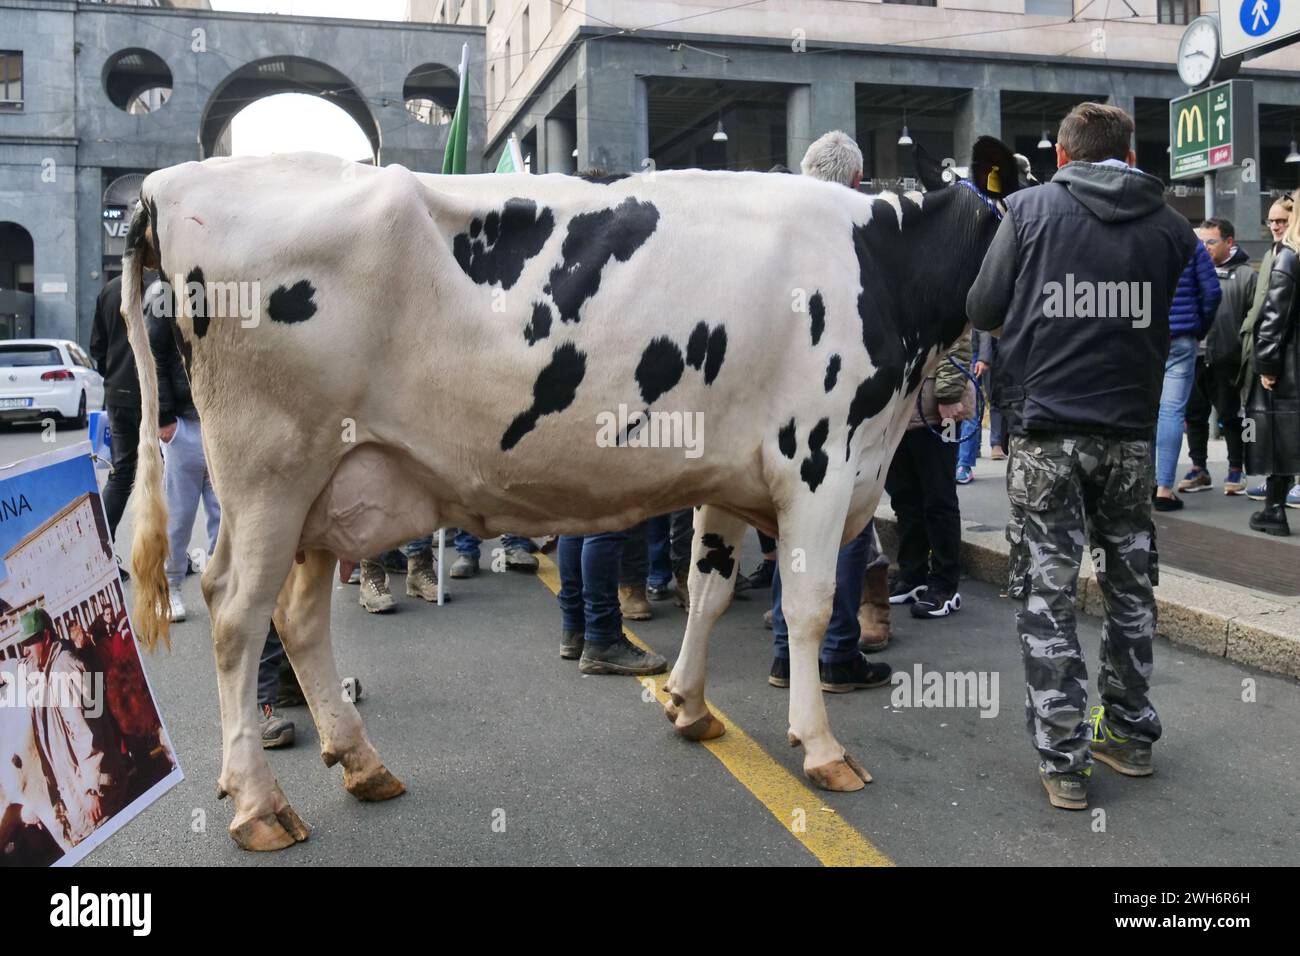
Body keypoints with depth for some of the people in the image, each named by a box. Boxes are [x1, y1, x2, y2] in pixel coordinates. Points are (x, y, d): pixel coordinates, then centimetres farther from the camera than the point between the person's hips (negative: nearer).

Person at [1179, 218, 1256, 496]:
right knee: (1194, 415, 10)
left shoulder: (1245, 274, -1)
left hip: (1226, 359, -4)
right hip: (1194, 356, 4)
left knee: (1230, 416, 6)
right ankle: (1199, 469, 21)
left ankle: (1236, 471, 18)